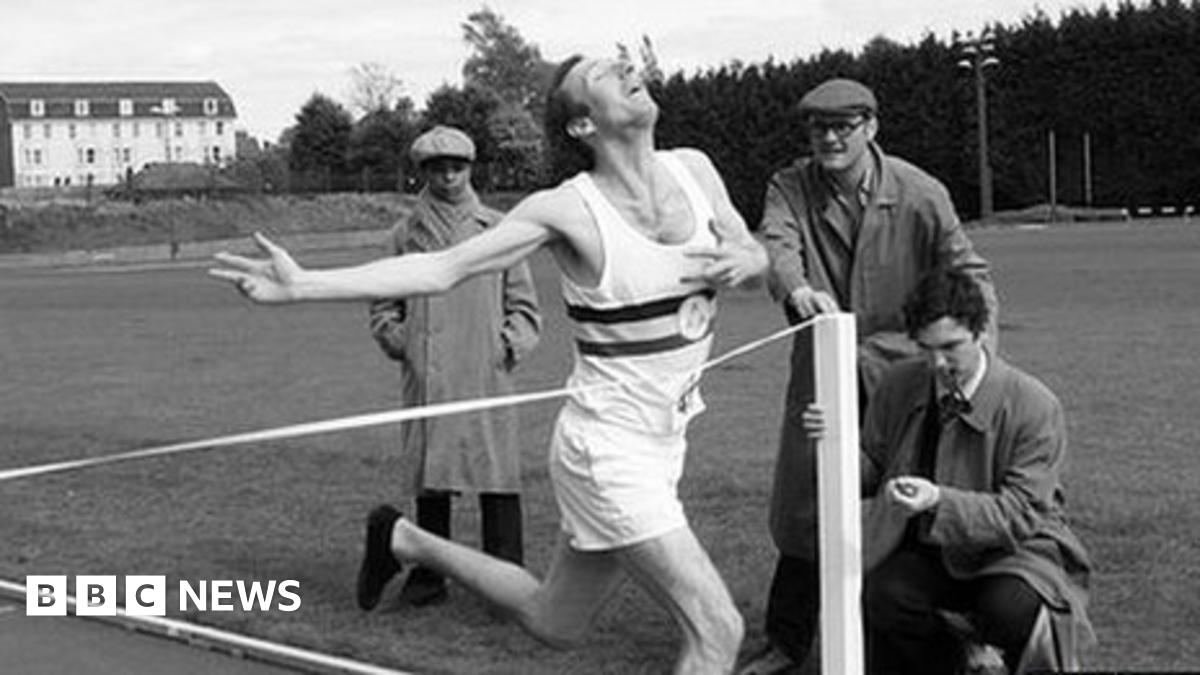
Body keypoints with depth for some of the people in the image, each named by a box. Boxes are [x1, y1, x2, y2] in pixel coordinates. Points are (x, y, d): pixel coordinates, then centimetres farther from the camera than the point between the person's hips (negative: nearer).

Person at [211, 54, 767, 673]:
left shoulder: (693, 169, 1)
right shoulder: (566, 210, -16)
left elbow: (755, 252, 15)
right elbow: (437, 269, -16)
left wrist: (740, 263, -11)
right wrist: (301, 285, -23)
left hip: (664, 439, 7)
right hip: (607, 447, -7)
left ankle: (405, 540, 40)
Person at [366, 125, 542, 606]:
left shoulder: (497, 229, 6)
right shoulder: (406, 233, 9)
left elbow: (524, 305, 11)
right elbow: (383, 307, 17)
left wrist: (507, 346, -3)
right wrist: (399, 343, 1)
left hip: (487, 374, -1)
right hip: (426, 379, 1)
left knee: (496, 476, -5)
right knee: (428, 476, 4)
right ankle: (428, 574, 13)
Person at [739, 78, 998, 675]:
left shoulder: (920, 195, -6)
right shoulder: (789, 188, -2)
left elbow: (970, 273, -1)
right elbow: (776, 243, -22)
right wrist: (795, 287, -45)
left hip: (900, 364, -2)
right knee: (802, 505, 8)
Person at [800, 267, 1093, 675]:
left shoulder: (1034, 406, -17)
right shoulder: (898, 386, -3)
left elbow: (1019, 513, -20)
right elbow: (872, 474, 9)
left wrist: (940, 501, -36)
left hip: (1017, 547, -3)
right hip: (935, 550, 4)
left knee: (1009, 608, -35)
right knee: (883, 593, -27)